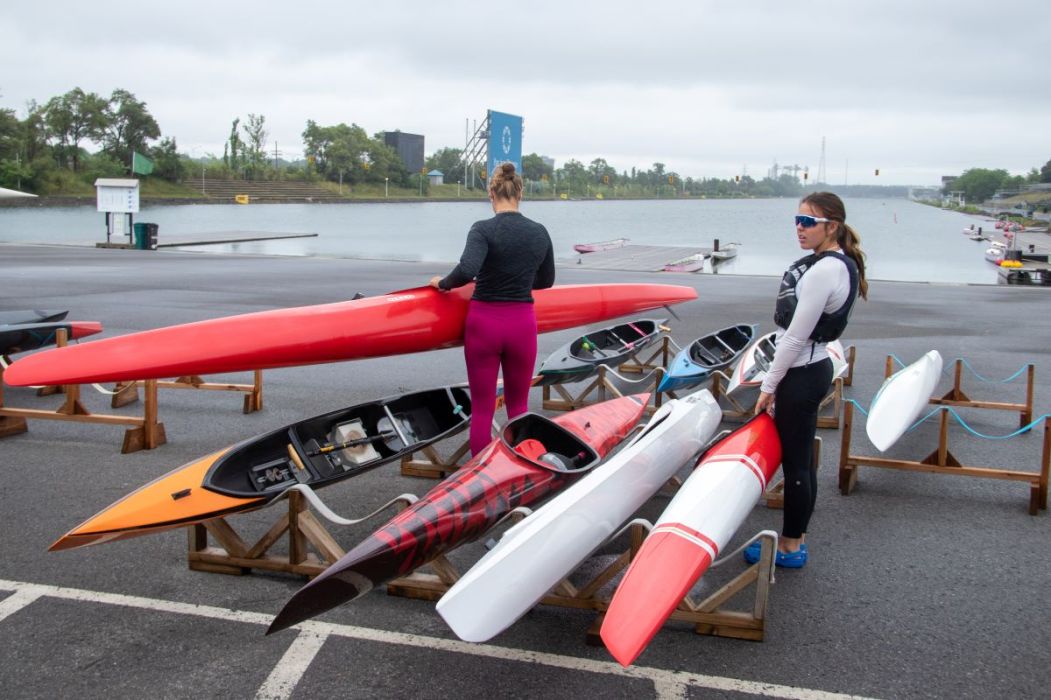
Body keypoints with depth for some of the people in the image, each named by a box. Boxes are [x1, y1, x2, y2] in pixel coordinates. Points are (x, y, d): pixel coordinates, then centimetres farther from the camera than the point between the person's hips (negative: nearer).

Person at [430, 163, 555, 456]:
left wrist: (443, 283, -9)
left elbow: (467, 271, -28)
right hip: (522, 324, 3)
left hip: (484, 323, -3)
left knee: (482, 407, 7)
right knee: (518, 404, 18)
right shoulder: (539, 232, 2)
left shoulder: (483, 229, -12)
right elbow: (546, 280, 15)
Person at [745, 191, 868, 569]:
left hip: (801, 376, -10)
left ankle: (790, 547, 16)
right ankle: (795, 538, 30)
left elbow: (796, 337, -21)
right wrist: (776, 382, 17)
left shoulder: (822, 272, -22)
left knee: (795, 463, 2)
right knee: (801, 460, 18)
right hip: (813, 368, 10)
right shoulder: (841, 264, 9)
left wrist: (769, 386, -12)